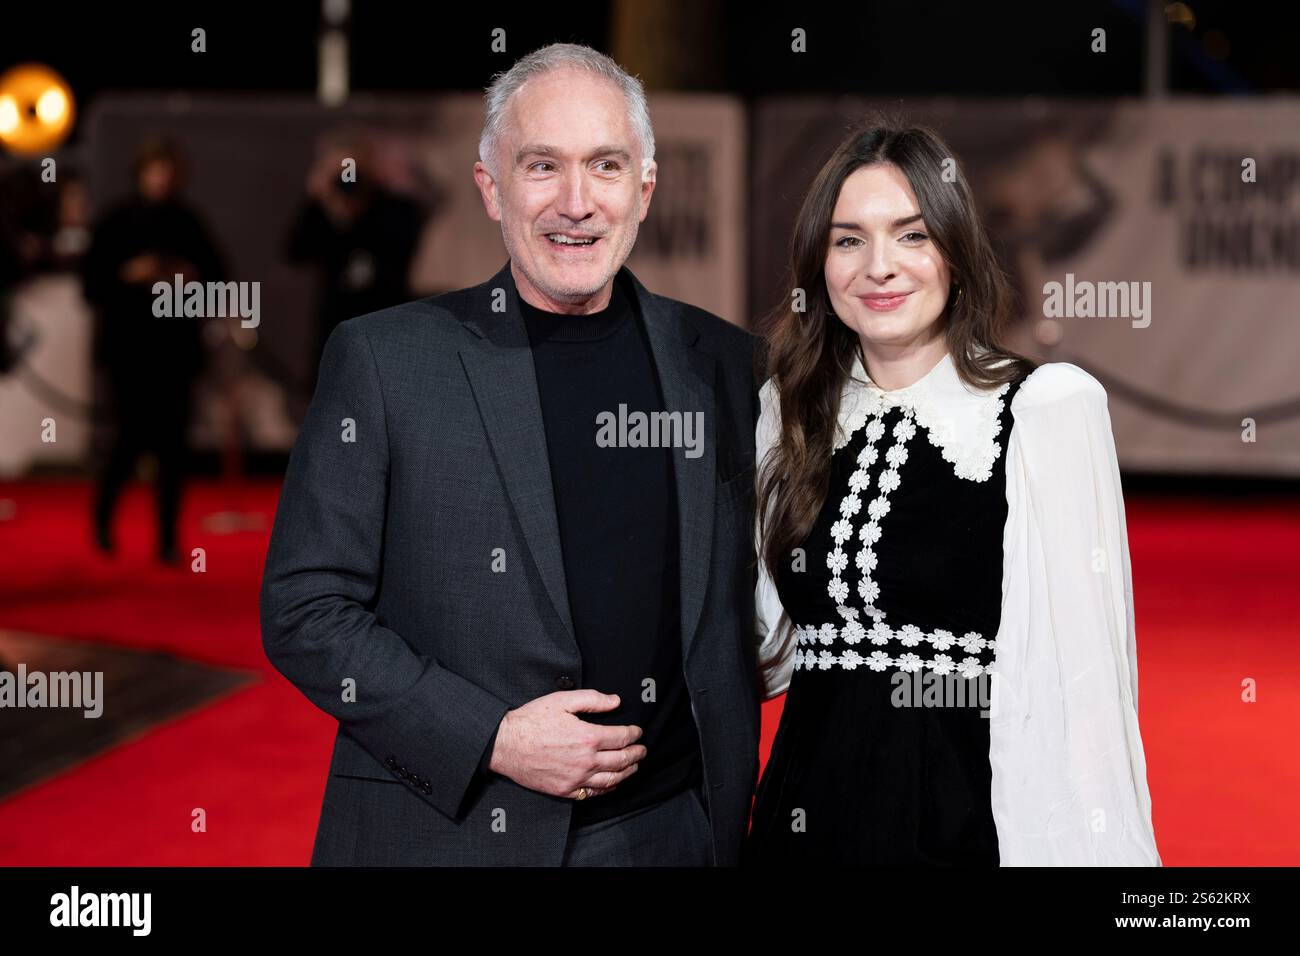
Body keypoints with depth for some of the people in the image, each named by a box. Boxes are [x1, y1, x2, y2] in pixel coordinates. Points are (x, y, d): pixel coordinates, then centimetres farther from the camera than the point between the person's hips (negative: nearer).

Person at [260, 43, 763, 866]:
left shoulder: (722, 362, 4)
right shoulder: (383, 359, -5)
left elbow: (737, 607, 12)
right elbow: (304, 610, -5)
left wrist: (729, 815, 4)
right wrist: (490, 739, -14)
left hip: (667, 830, 3)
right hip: (441, 833, -2)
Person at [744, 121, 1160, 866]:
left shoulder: (1050, 407, -9)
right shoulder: (789, 412, 8)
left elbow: (1081, 676, -12)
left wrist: (1085, 850, -19)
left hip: (970, 821, -5)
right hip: (803, 817, 5)